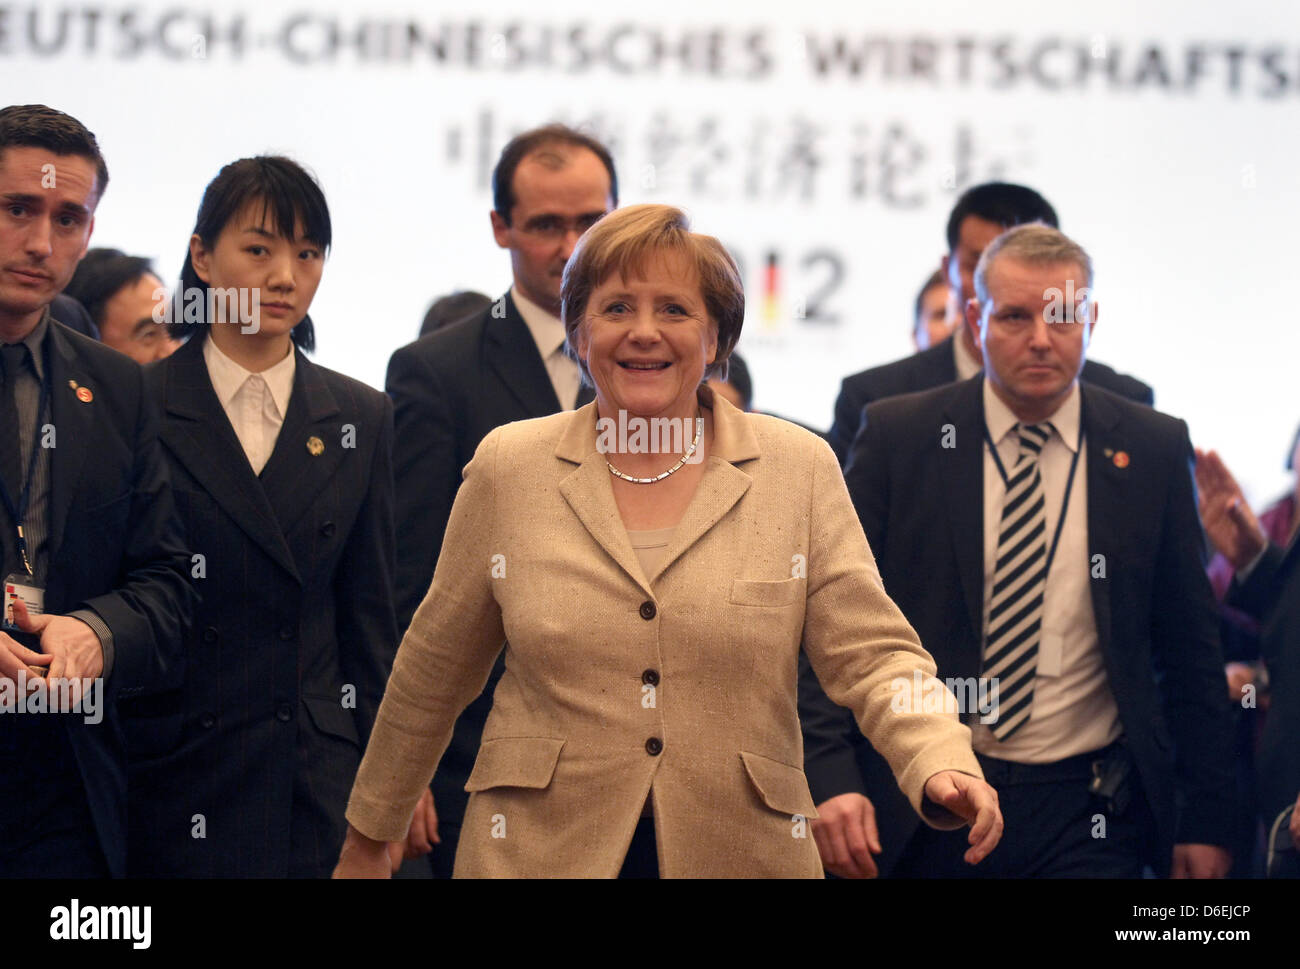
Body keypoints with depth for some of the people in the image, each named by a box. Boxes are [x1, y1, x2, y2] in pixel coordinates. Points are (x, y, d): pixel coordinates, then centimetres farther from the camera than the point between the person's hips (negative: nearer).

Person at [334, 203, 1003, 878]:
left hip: (740, 851, 0)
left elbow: (872, 653, -4)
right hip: (538, 853, 0)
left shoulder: (800, 469, 1)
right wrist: (367, 838, 14)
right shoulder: (508, 467, 3)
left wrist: (941, 768, -23)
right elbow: (435, 668, 10)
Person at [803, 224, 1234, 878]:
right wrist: (832, 778, -15)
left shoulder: (1154, 450, 3)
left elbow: (1190, 651, 7)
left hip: (1088, 822, 1)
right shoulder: (897, 436, 0)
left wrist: (1204, 821, 5)